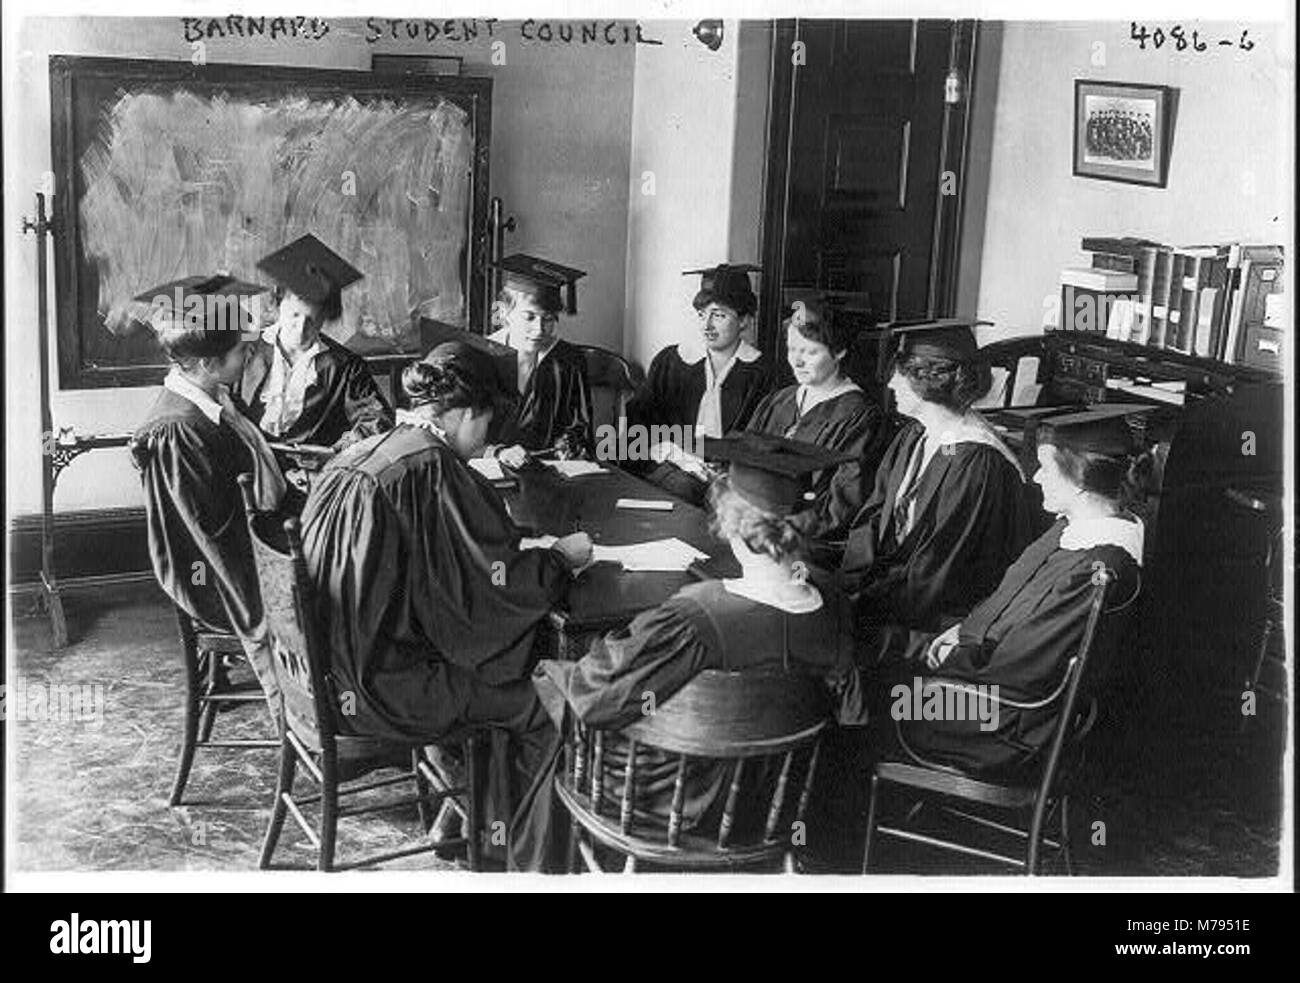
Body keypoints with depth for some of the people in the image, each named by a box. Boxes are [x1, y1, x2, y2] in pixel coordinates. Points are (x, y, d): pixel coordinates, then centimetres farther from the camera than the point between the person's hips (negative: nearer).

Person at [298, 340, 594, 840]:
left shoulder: (358, 453, 6)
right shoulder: (434, 468, -20)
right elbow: (490, 583, -18)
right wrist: (562, 556, -1)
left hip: (334, 663, 9)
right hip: (384, 682, -9)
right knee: (533, 702, 6)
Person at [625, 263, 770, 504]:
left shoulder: (757, 372, 6)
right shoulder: (670, 361, 9)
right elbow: (635, 416, 5)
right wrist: (670, 451, -12)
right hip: (668, 465, 0)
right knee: (685, 490, -33)